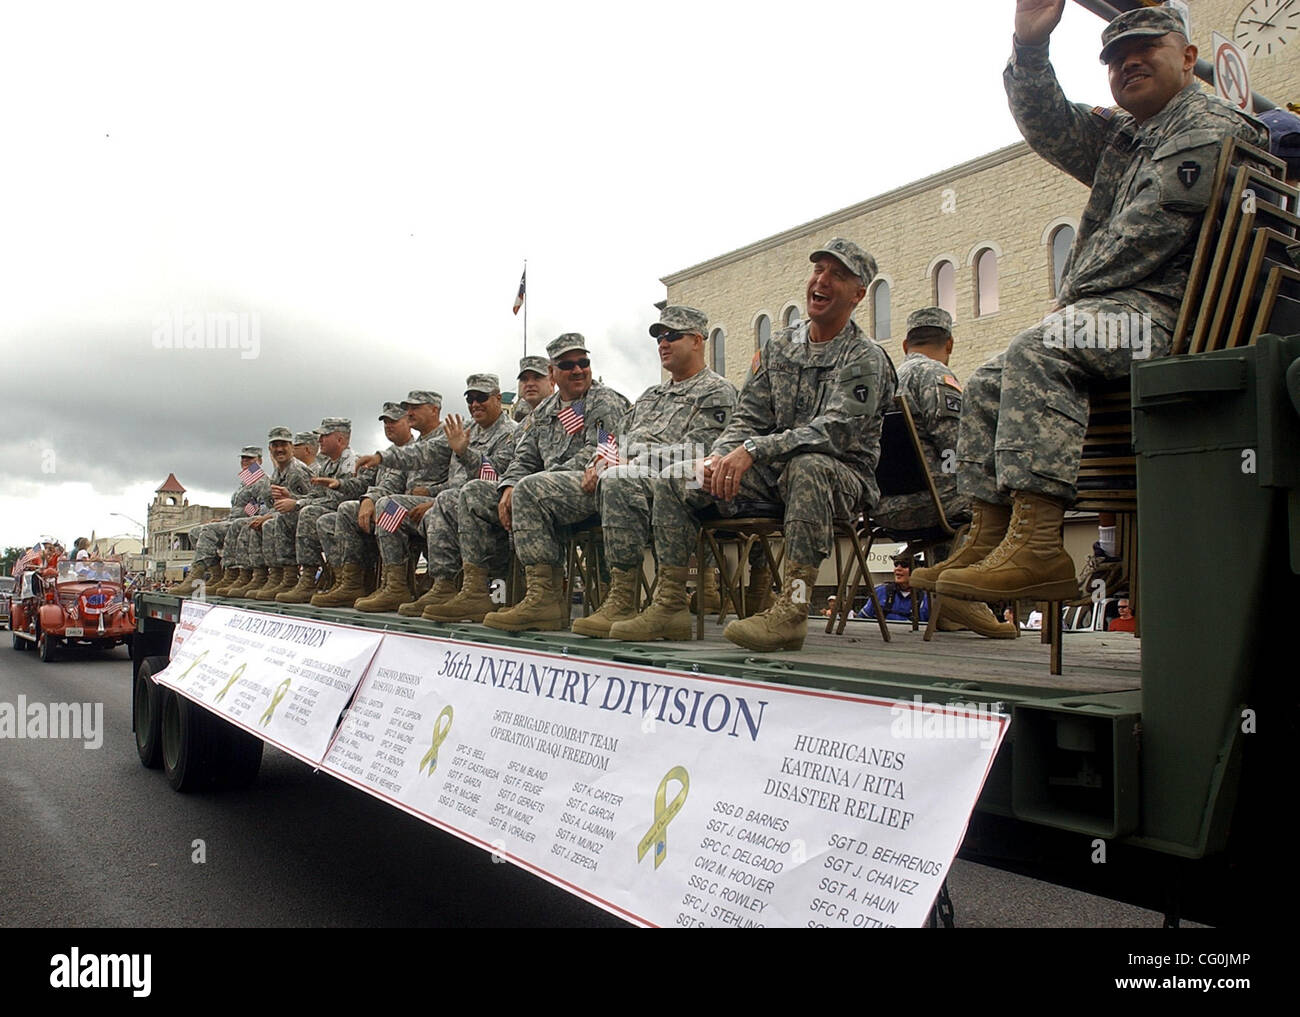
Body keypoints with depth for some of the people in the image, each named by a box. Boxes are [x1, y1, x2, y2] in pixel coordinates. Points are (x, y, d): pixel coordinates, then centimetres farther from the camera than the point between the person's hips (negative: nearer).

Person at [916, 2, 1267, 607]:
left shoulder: (1209, 126, -1)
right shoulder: (1121, 139, 27)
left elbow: (1151, 230, -13)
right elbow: (1048, 127, 17)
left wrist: (1075, 294, -8)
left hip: (1164, 310, -10)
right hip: (1119, 314, 10)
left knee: (1036, 352, -33)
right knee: (988, 386, 7)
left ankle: (1037, 549, -43)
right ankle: (987, 542, -2)